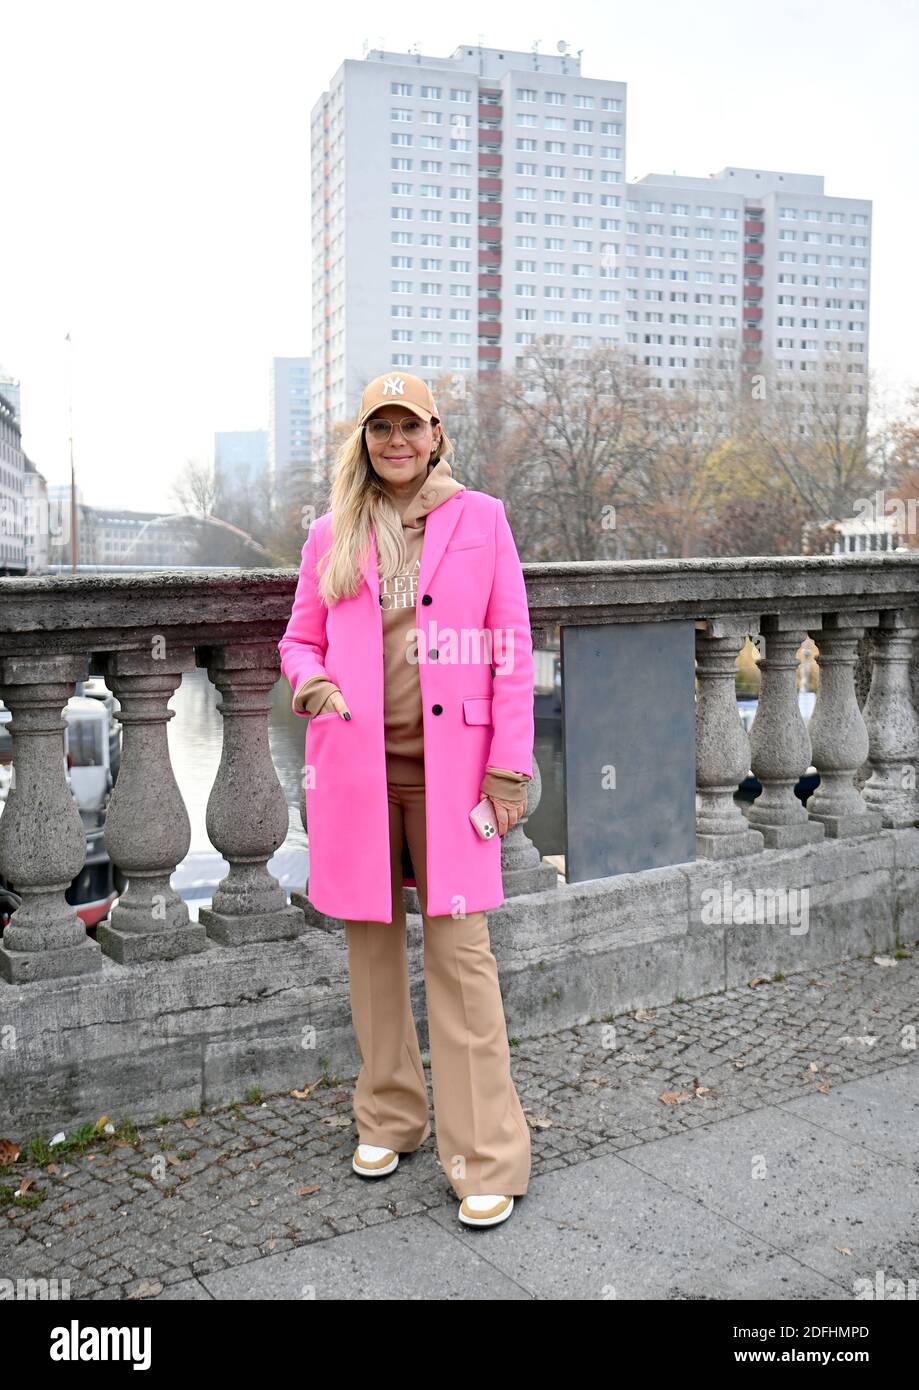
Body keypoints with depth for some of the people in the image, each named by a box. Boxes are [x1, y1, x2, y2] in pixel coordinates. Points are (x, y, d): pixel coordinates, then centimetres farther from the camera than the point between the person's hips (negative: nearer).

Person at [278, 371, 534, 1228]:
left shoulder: (480, 518, 3)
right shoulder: (332, 534, 9)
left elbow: (512, 648, 1)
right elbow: (300, 637, 16)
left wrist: (509, 768, -5)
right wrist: (308, 680, -9)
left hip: (447, 764, -2)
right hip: (356, 764, 3)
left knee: (459, 951, -4)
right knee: (371, 941, 11)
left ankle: (487, 1158, 7)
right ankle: (388, 1117, 31)